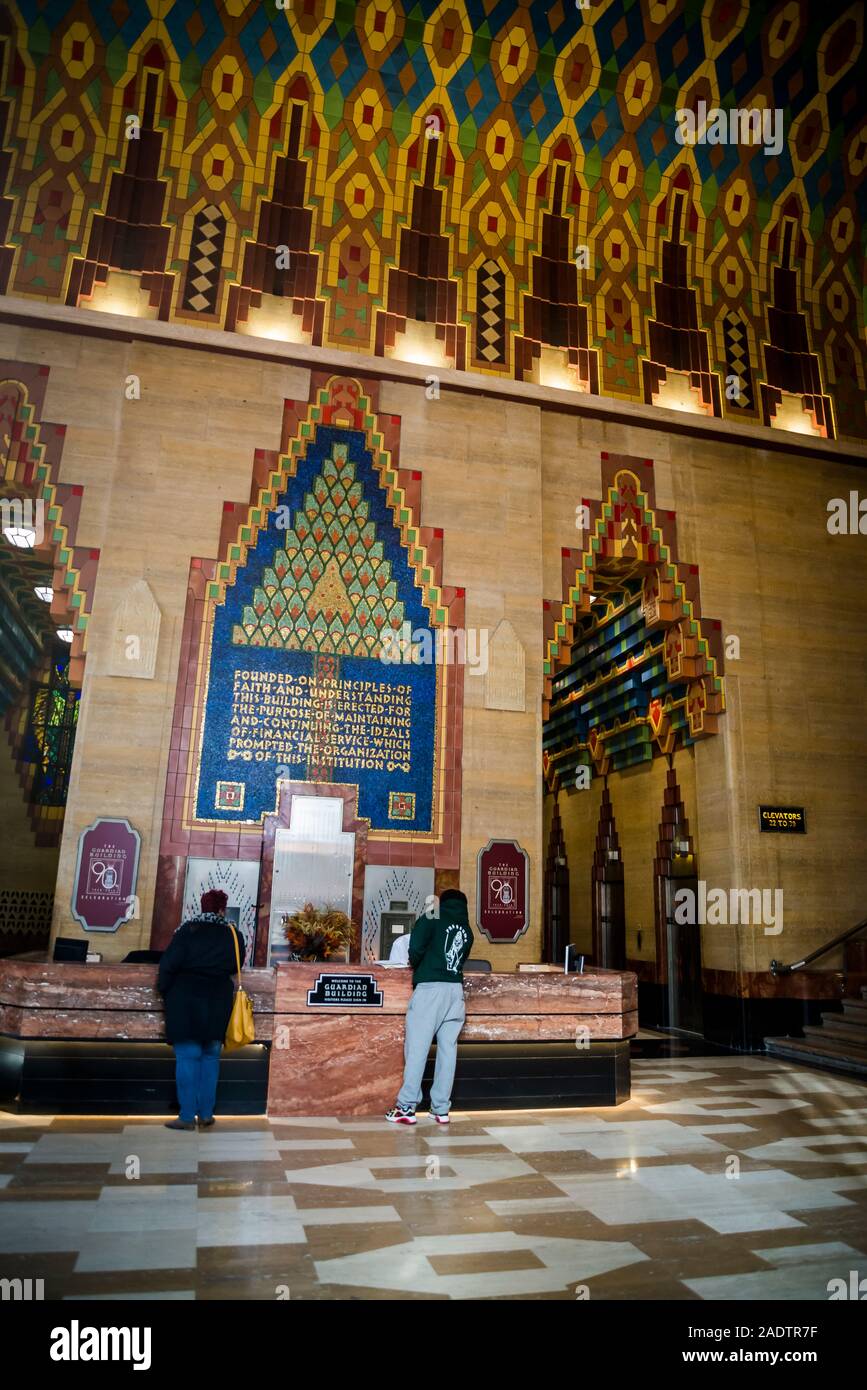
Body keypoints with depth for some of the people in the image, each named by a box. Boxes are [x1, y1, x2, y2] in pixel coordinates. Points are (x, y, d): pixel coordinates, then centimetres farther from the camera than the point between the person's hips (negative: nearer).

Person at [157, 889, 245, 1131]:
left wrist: (165, 991, 4)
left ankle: (187, 1116, 4)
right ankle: (206, 1114, 16)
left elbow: (169, 965, -9)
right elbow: (235, 968, 9)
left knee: (187, 1057, 2)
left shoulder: (188, 930, -7)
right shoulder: (233, 936, 0)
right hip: (217, 1004, 2)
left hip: (185, 1001, -2)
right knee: (210, 1056, 12)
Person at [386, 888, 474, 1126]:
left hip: (430, 988, -4)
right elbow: (459, 960, 13)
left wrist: (416, 965, 11)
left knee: (417, 1047, -1)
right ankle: (441, 1109, 10)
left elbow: (415, 949, -8)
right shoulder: (467, 930, 17)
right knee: (448, 1049, 7)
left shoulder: (433, 920, 3)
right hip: (456, 990, 5)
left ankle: (407, 1108, 0)